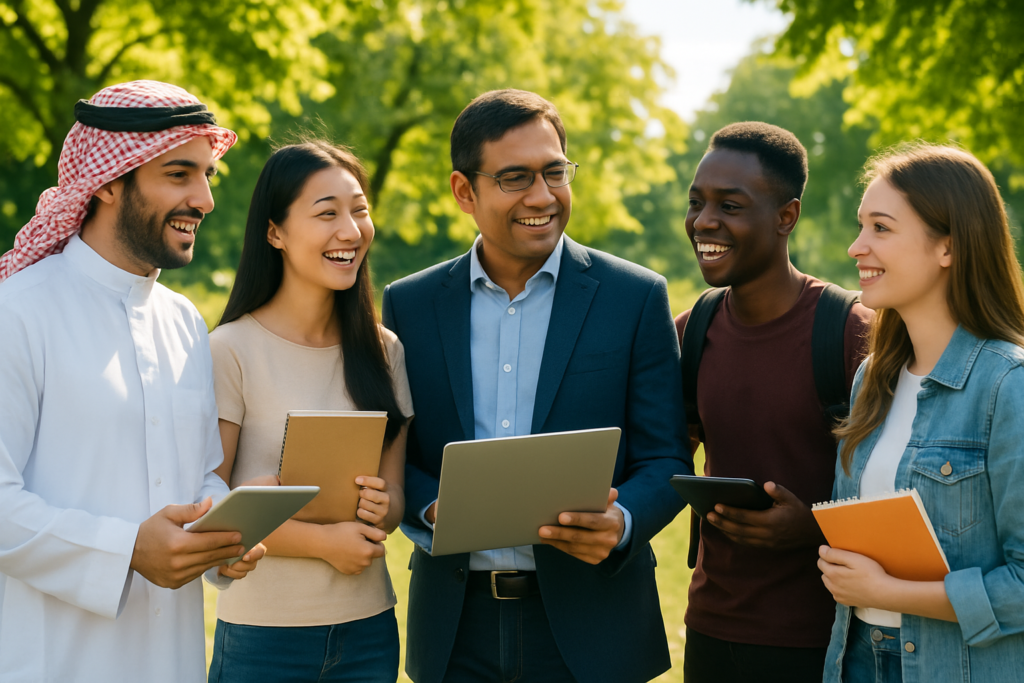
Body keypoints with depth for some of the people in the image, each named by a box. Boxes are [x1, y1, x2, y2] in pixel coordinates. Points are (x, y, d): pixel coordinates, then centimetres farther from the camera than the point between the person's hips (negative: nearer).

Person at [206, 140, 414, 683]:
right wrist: (319, 541, -17)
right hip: (264, 633, -4)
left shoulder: (383, 351, 6)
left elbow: (394, 490, 10)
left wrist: (383, 509, -12)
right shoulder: (231, 351, -9)